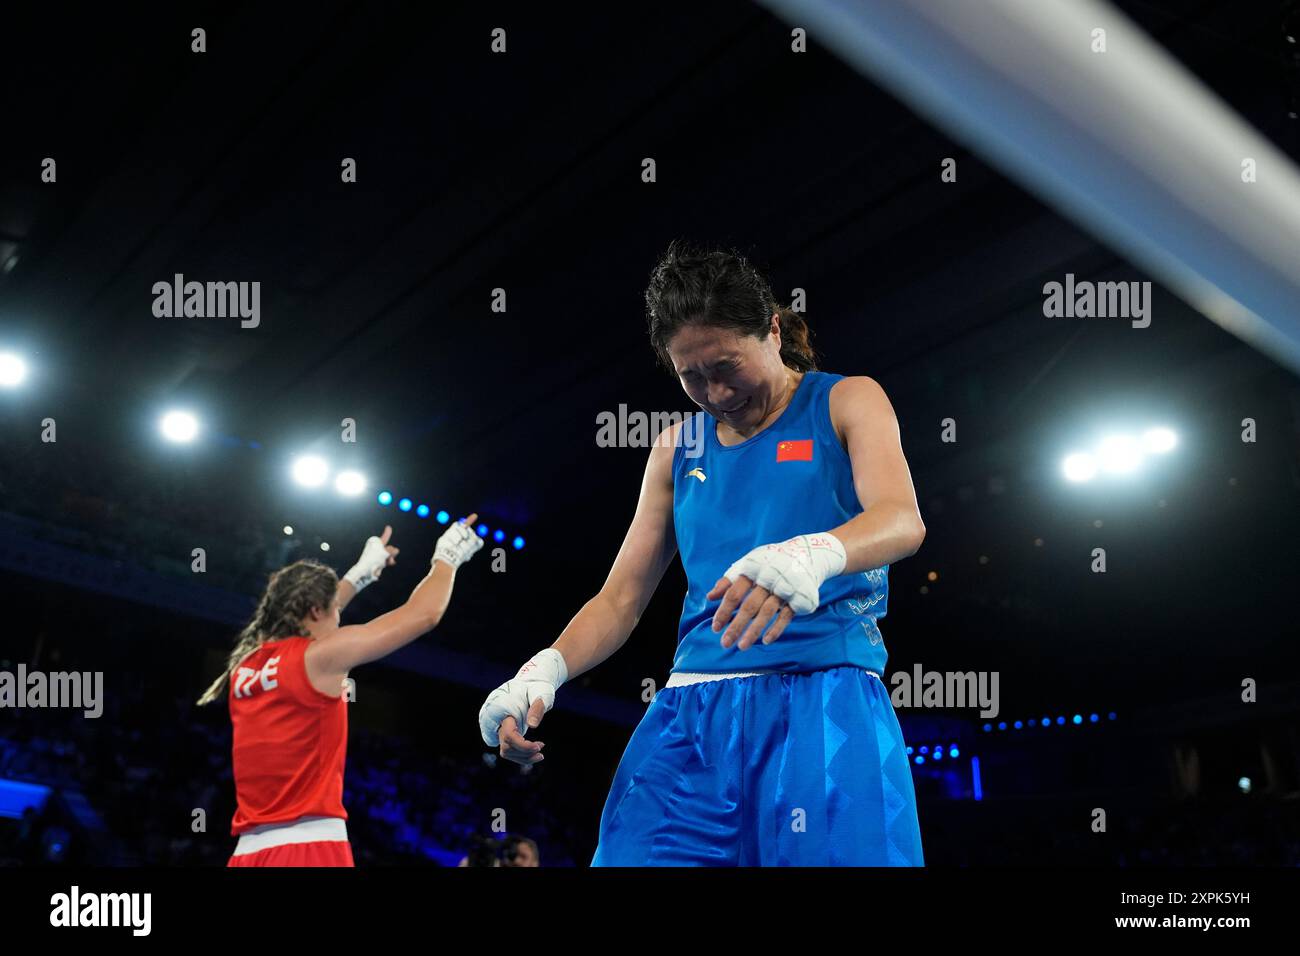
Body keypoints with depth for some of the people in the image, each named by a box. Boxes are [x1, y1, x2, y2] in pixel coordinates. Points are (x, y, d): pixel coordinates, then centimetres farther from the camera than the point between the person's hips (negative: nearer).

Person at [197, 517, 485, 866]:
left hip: (250, 851, 8)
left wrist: (363, 570, 45)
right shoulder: (318, 656, -5)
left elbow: (306, 613, 37)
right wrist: (447, 557, 15)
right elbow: (424, 614, -2)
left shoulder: (247, 664, 16)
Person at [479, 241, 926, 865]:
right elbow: (619, 600, 16)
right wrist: (545, 670, -5)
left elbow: (903, 520, -14)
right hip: (693, 712, 4)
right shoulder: (678, 448, 17)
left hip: (824, 700, -3)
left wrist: (813, 553, -37)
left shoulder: (846, 402, 6)